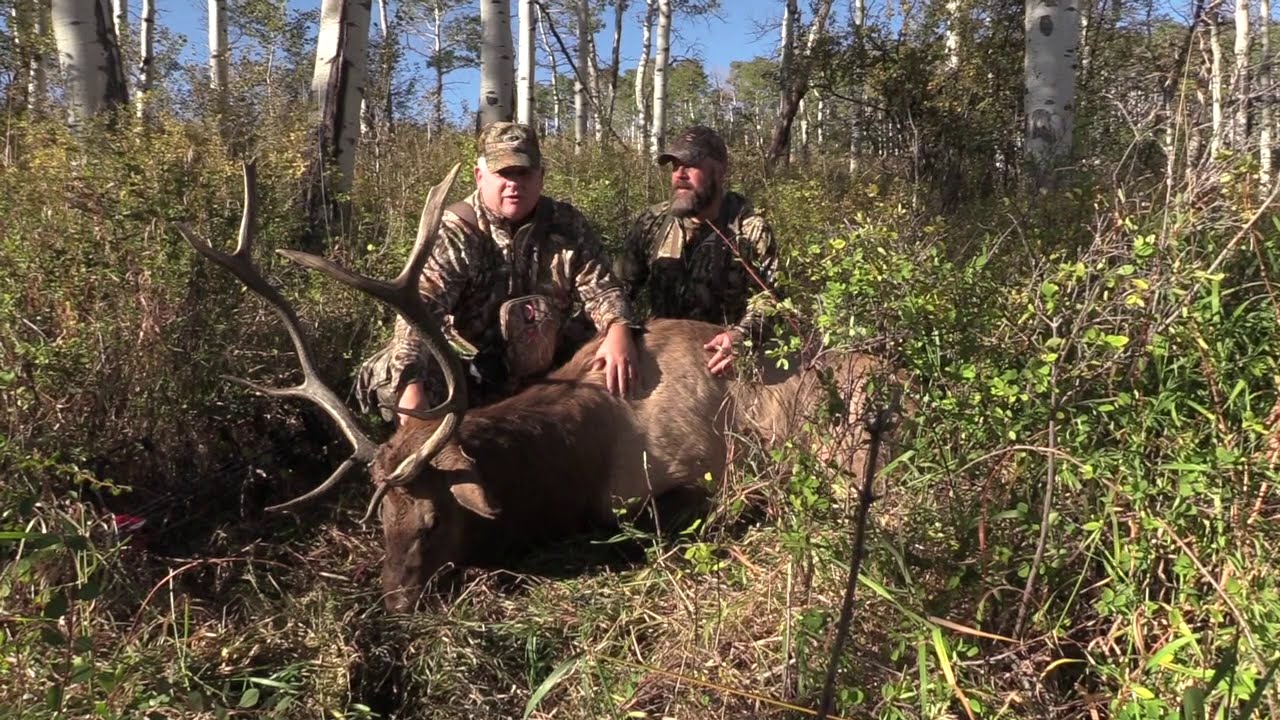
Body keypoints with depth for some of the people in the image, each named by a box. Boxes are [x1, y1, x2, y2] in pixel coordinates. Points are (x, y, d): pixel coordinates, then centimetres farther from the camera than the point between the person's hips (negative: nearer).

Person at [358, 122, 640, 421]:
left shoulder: (568, 225, 0)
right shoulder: (453, 232, -12)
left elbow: (599, 287, -2)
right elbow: (420, 308, -24)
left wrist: (619, 330, -27)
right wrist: (412, 385, -41)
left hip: (549, 373, 4)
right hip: (466, 375, -3)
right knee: (390, 377, -27)